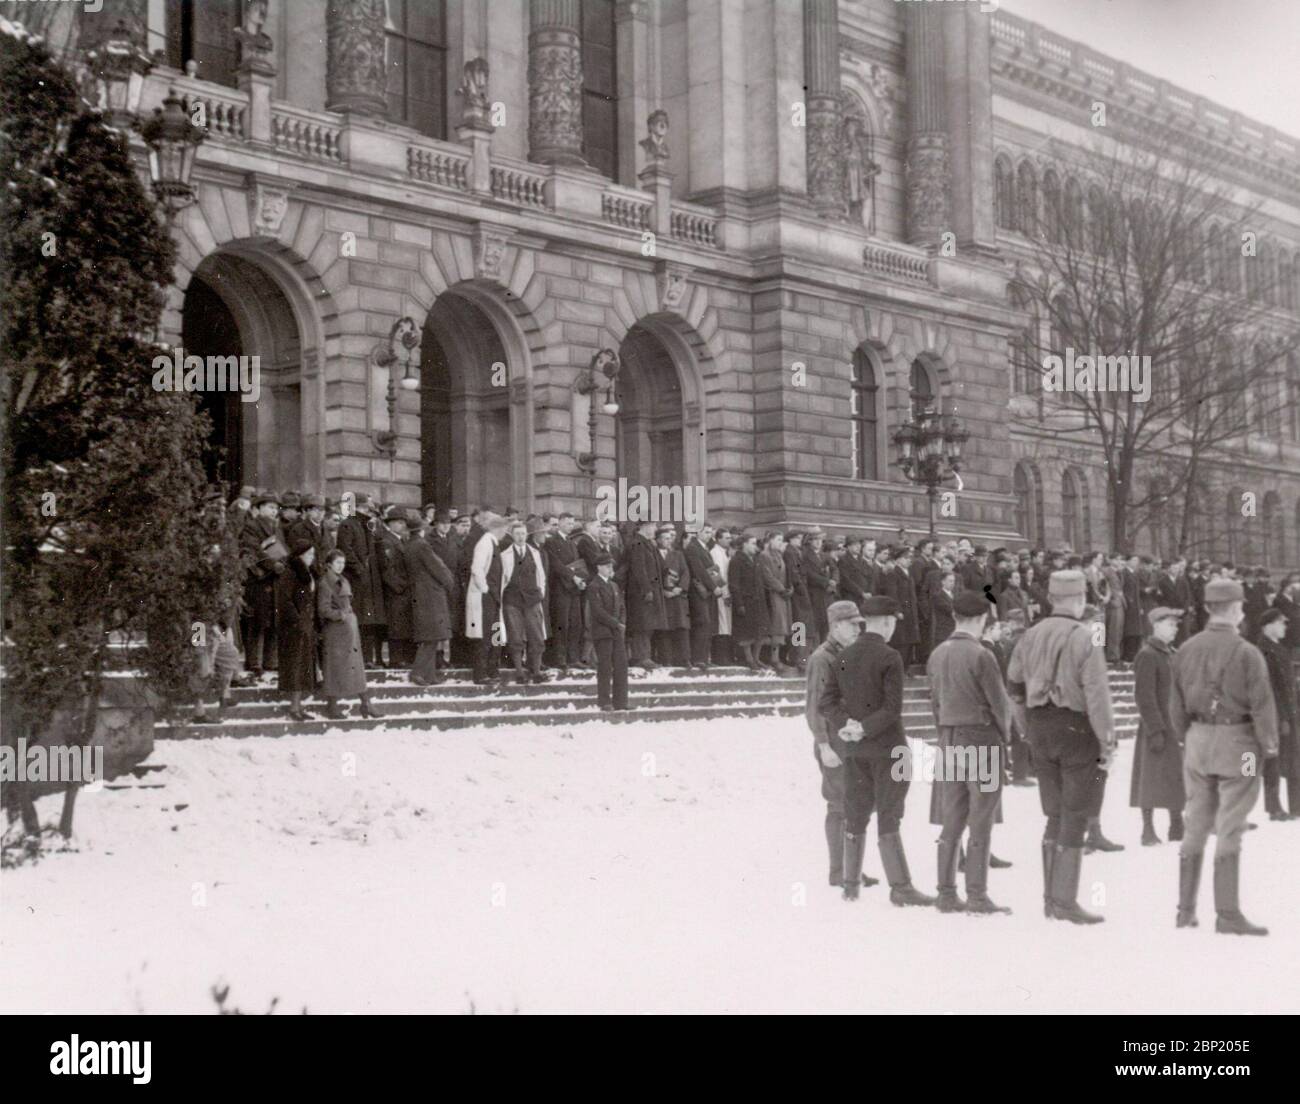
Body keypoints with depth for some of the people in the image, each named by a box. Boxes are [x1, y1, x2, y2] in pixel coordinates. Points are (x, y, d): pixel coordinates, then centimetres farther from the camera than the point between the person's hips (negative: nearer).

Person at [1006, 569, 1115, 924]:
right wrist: (1107, 742, -8)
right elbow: (1097, 696, -16)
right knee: (1074, 818, 2)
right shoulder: (1085, 639, -14)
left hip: (1041, 731, 6)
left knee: (1055, 816, 15)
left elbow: (1014, 686, 12)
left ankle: (1051, 898, 19)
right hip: (1077, 730, -6)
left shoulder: (1031, 636, 5)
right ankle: (1065, 901, 3)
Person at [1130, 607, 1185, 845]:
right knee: (1152, 780, -3)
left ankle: (1177, 826, 20)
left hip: (1174, 727, 8)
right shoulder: (1147, 656, -13)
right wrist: (1155, 731, -21)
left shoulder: (1169, 654, 14)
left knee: (1177, 778, 12)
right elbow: (1145, 697, -18)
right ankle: (1148, 830, 3)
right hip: (1156, 727, -8)